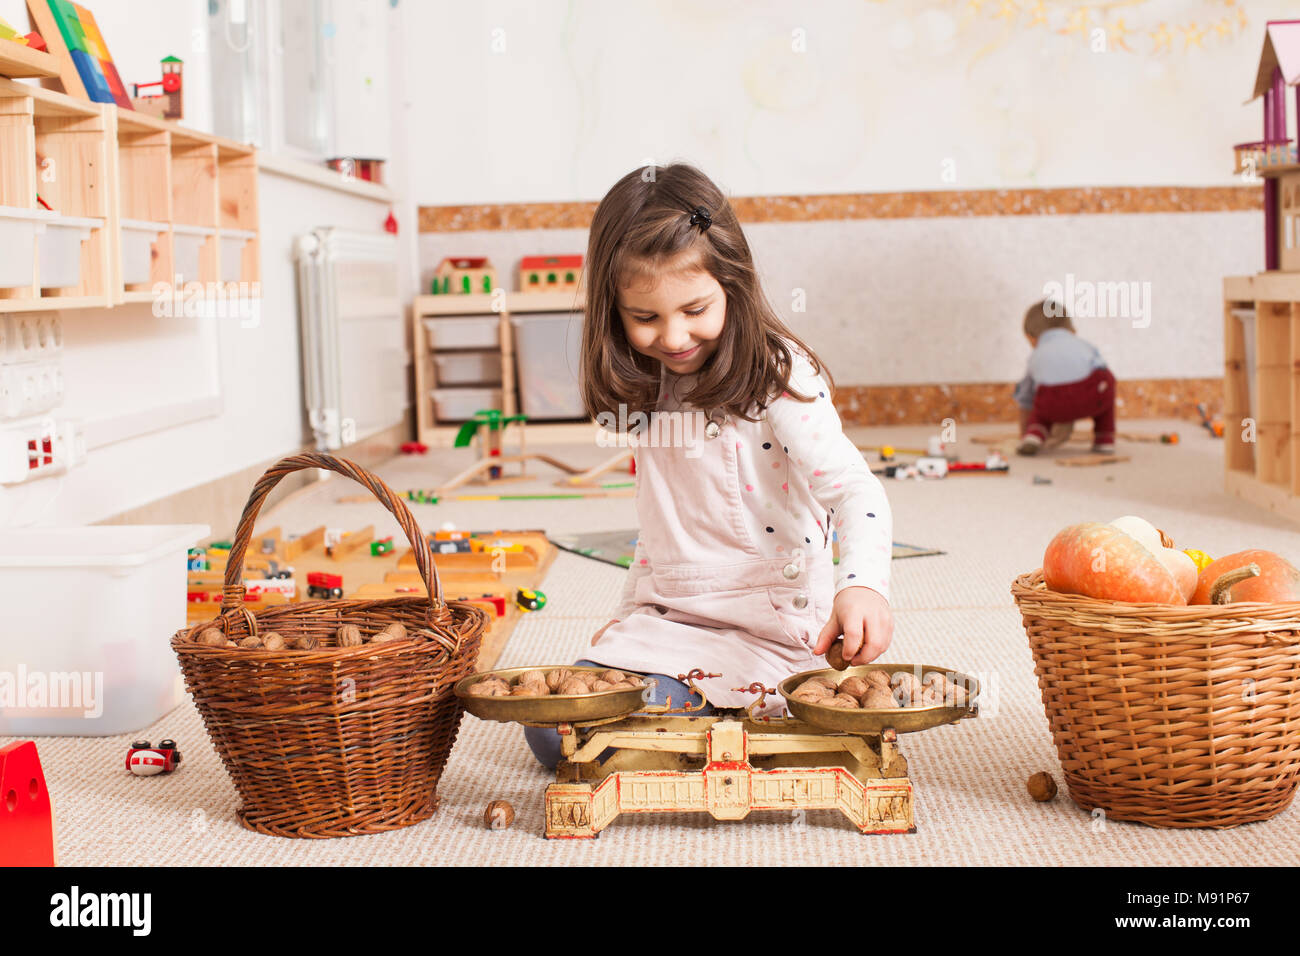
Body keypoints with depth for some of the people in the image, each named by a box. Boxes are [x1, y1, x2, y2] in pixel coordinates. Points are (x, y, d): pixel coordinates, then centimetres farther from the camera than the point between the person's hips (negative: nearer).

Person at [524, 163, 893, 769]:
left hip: (766, 627, -7)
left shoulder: (778, 379, -16)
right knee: (551, 730, -7)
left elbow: (855, 490, -28)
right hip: (667, 618, 7)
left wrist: (862, 584, -46)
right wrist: (627, 615, 20)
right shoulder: (648, 389, 6)